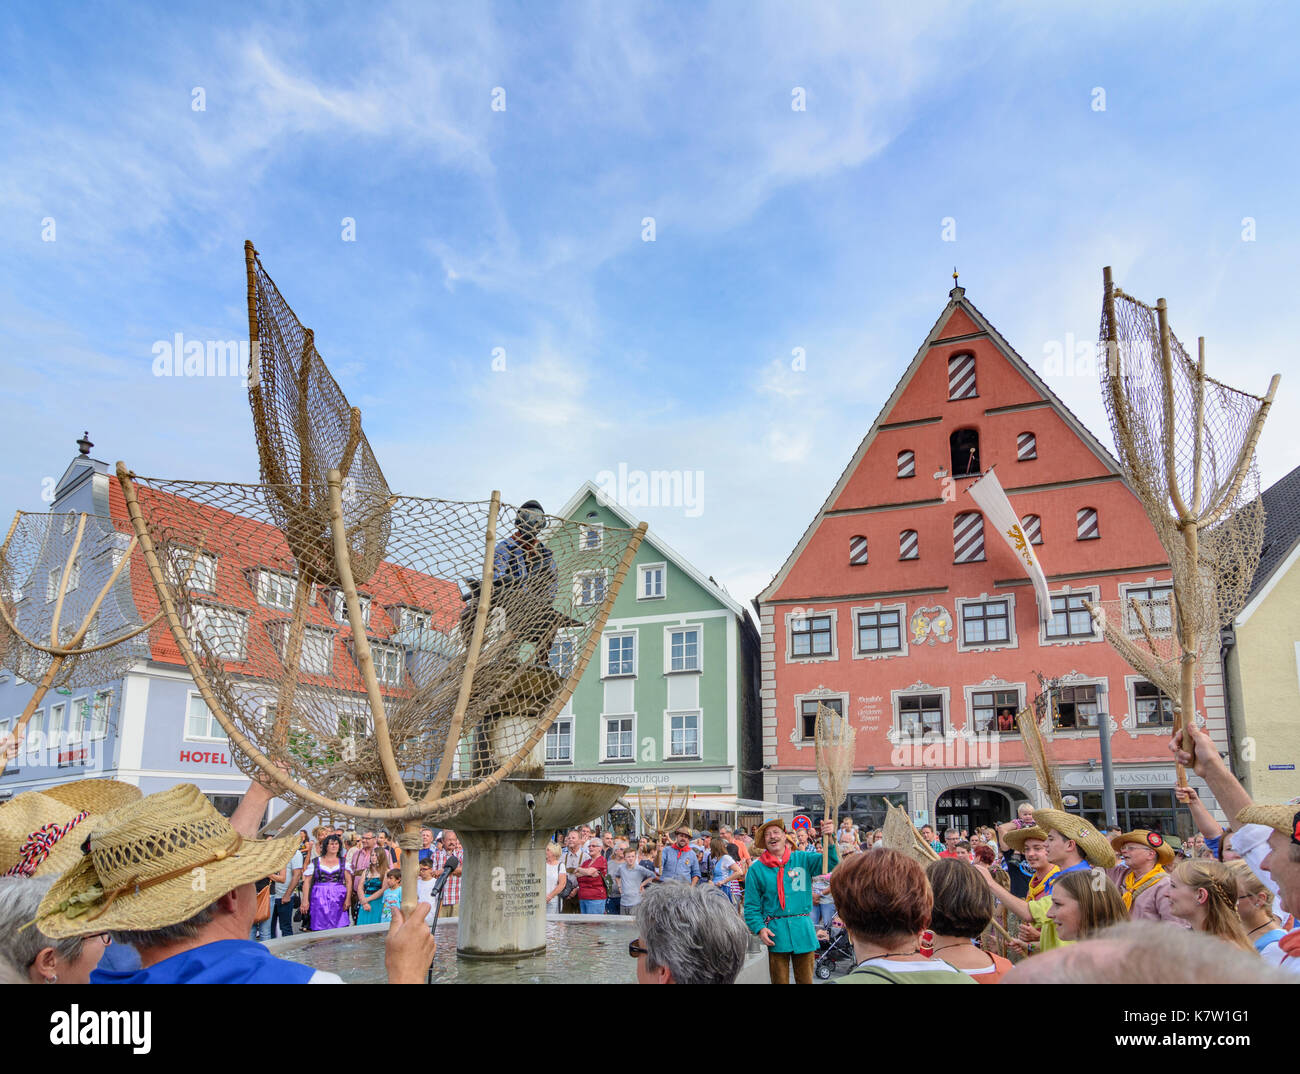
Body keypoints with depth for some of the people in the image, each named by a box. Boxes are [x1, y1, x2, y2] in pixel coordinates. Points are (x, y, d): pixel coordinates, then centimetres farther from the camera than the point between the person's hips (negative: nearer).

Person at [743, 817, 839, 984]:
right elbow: (751, 906, 6)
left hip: (803, 929, 1)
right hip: (776, 932, -1)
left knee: (805, 980, 8)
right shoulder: (756, 869, 2)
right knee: (779, 980, 5)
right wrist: (759, 928, -9)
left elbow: (831, 862, -9)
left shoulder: (802, 859, 5)